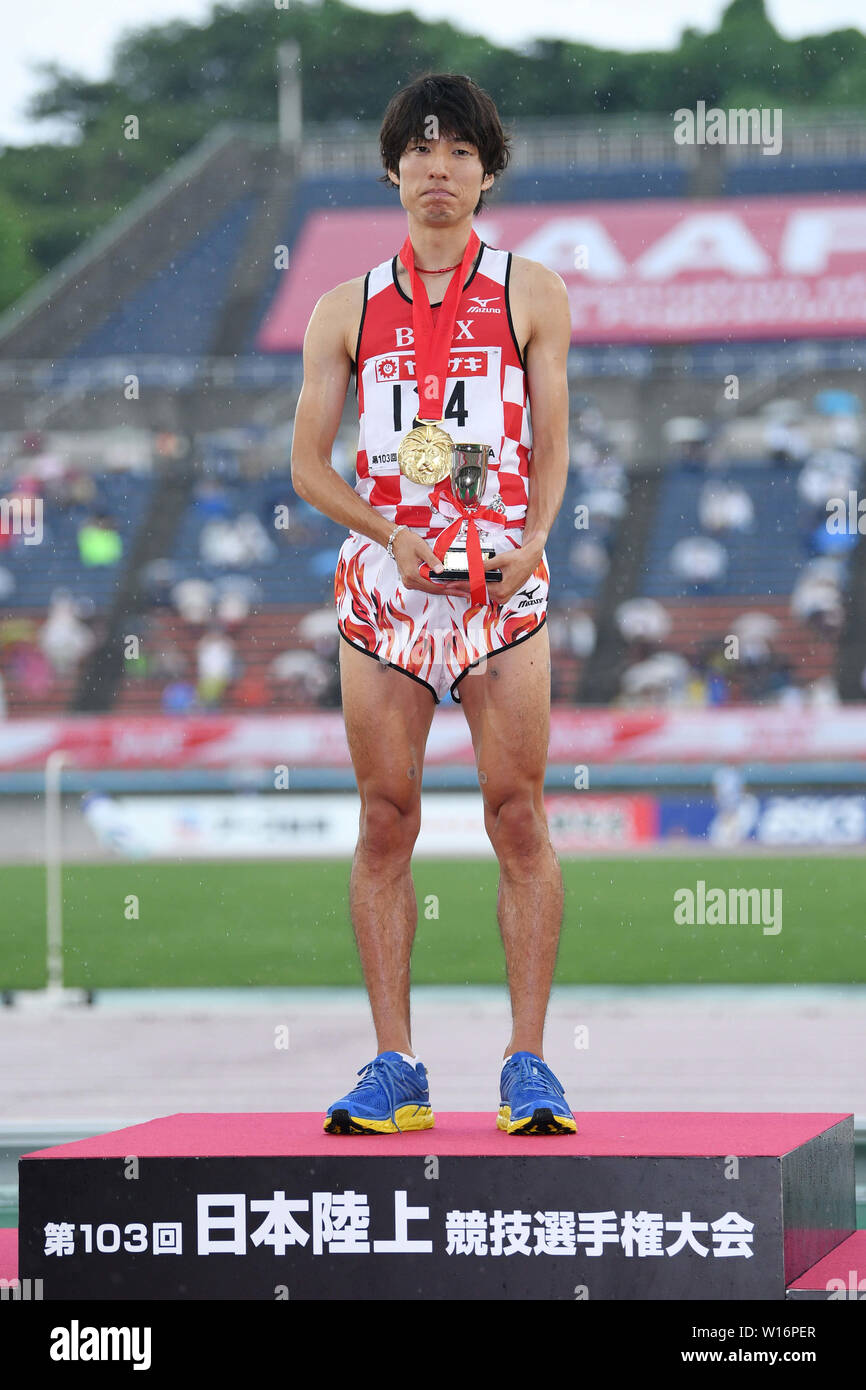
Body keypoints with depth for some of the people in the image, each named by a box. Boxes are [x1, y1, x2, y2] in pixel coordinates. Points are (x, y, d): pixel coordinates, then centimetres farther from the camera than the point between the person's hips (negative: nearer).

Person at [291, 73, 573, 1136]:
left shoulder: (531, 293, 9)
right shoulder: (346, 310, 11)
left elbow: (551, 442, 7)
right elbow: (309, 463, 9)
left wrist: (533, 537, -12)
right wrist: (393, 534, -9)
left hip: (504, 581, -1)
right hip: (383, 578, 1)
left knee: (519, 818, -5)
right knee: (385, 820, 0)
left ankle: (527, 1064, -3)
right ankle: (393, 1068, 3)